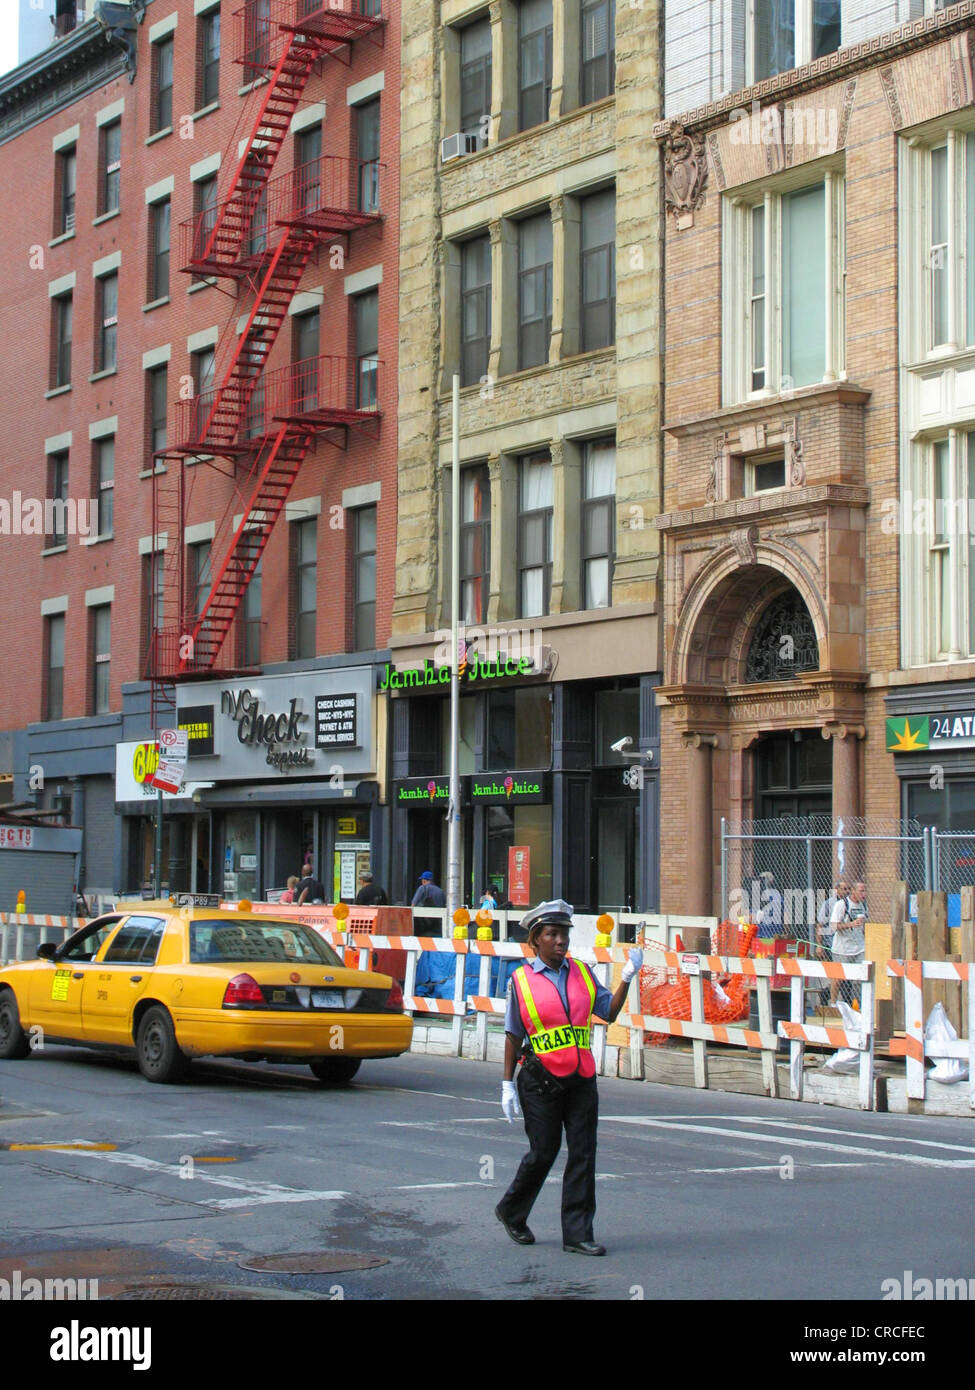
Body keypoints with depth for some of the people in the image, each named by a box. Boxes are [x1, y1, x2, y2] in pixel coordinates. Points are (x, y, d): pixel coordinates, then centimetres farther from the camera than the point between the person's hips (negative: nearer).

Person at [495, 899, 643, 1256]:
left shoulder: (582, 973, 9)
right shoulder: (521, 980, -1)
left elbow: (609, 1011, 7)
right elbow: (513, 1035, 1)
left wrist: (627, 977, -4)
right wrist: (508, 1085, -1)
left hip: (581, 1078, 4)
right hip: (541, 1079, -4)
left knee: (583, 1153, 1)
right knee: (544, 1152, 1)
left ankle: (577, 1234, 6)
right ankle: (511, 1211, 26)